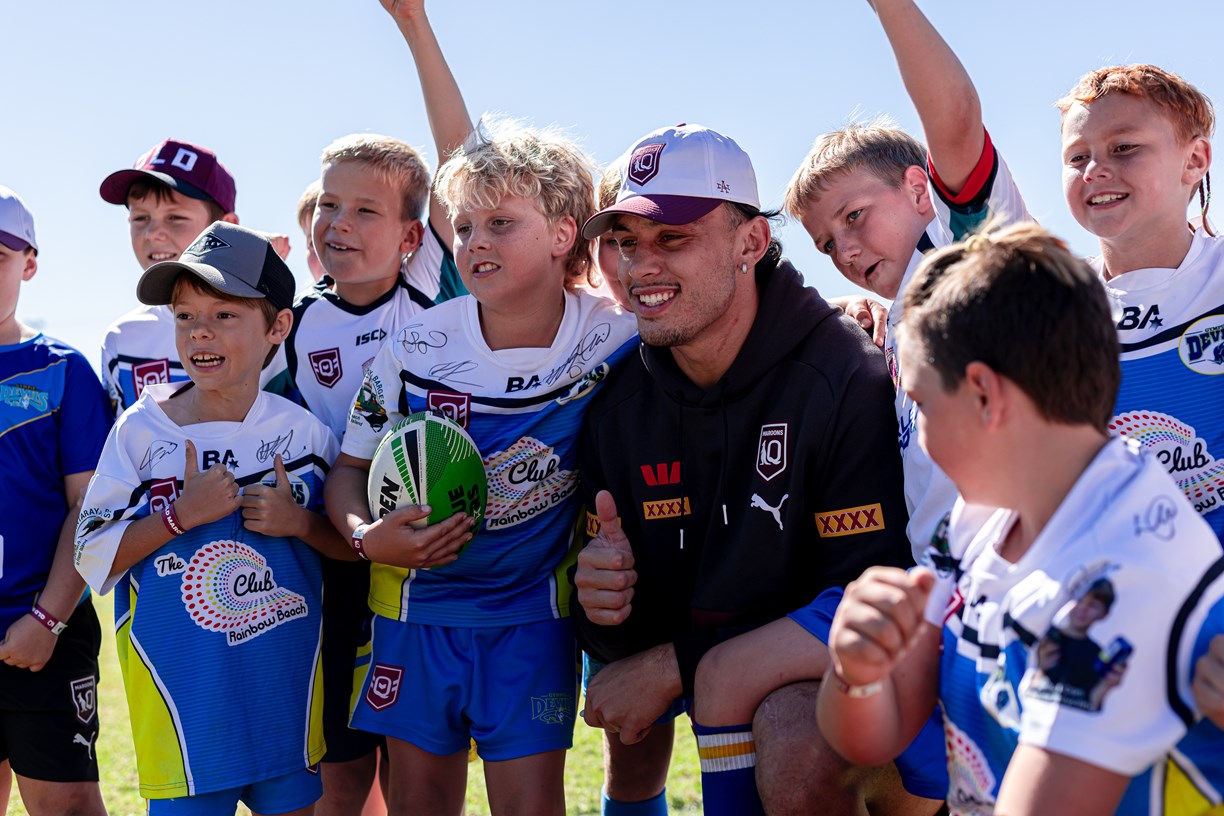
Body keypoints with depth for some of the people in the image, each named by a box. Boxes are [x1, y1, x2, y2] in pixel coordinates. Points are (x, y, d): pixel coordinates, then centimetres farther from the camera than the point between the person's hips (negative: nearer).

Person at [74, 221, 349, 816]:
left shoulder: (303, 432, -1)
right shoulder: (141, 431, -5)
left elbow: (354, 544, 7)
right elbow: (92, 558, -5)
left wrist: (302, 524, -12)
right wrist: (180, 515, -17)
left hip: (286, 692, 2)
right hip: (181, 698, -2)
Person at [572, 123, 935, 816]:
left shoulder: (847, 377, -17)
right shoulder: (620, 406, 2)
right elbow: (618, 638, 8)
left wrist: (676, 665, -19)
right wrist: (605, 608, -18)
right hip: (733, 706, 5)